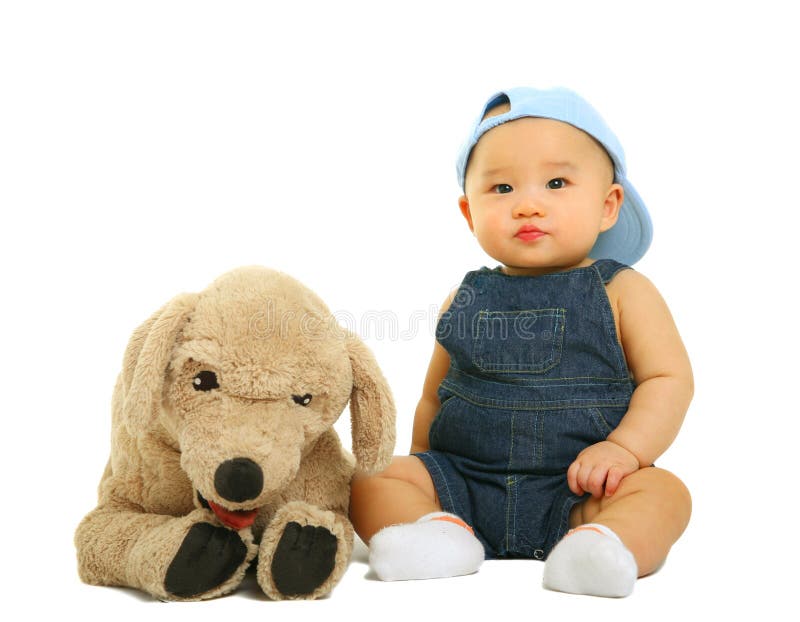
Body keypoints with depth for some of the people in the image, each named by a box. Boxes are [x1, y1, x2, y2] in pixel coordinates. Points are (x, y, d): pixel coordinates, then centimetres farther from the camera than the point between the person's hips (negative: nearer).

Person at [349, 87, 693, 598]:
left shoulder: (621, 292, 2)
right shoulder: (465, 300, 11)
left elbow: (669, 378, -3)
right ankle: (442, 535, -34)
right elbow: (434, 397, 17)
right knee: (372, 480, -14)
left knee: (664, 491, -27)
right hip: (463, 486, 3)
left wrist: (625, 447, -19)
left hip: (577, 493, -2)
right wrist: (420, 484, 9)